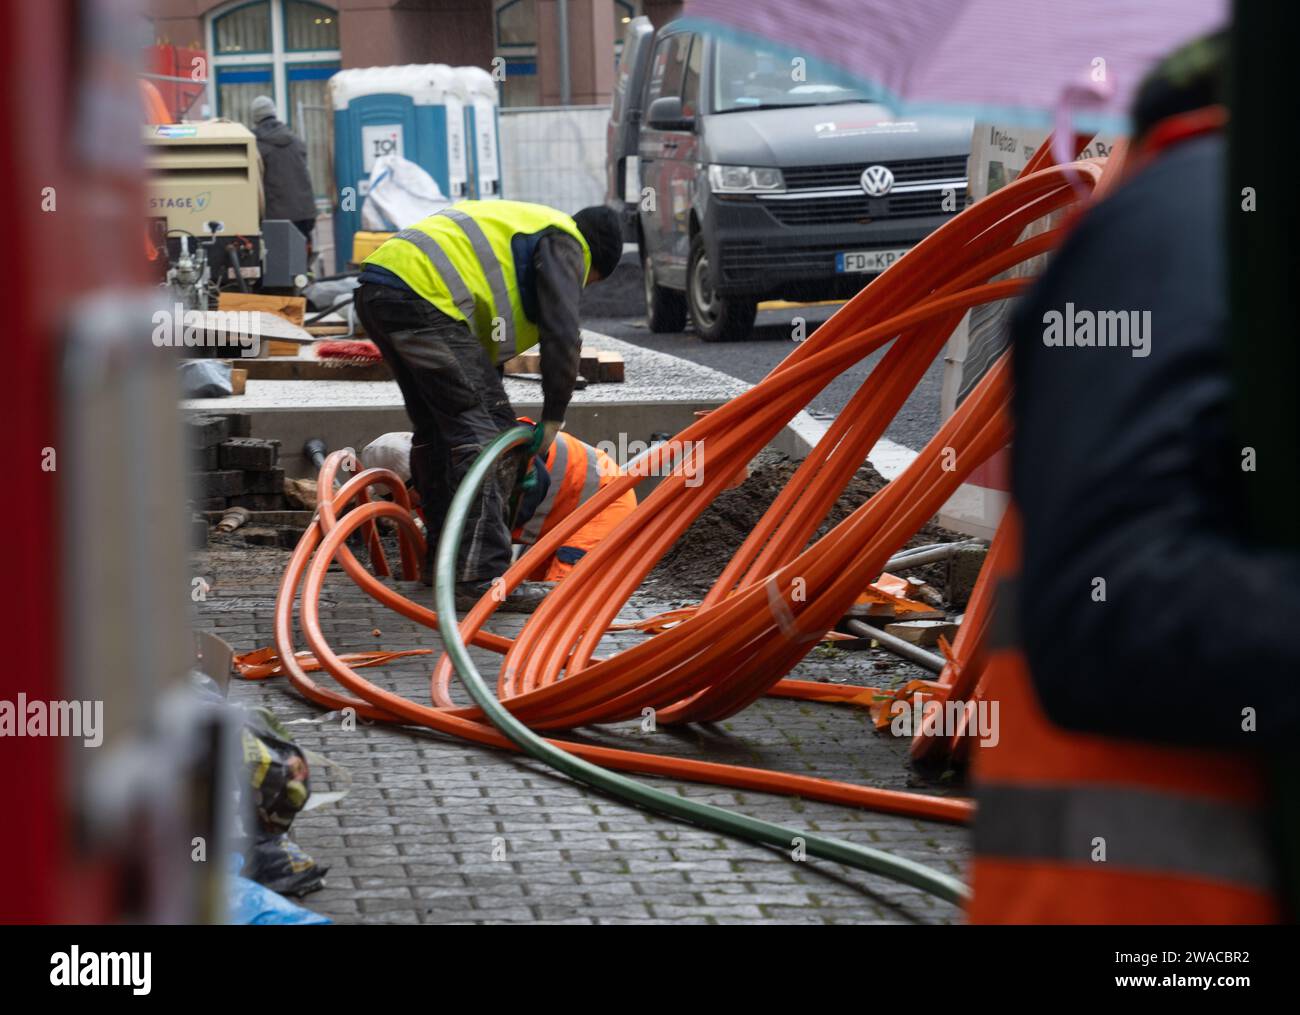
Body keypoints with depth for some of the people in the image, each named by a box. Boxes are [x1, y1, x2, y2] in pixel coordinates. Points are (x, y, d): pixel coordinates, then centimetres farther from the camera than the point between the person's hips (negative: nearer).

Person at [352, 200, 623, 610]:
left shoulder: (525, 227, 35)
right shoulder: (563, 242, 7)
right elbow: (562, 337, -3)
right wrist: (552, 419, 5)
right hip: (421, 295, -10)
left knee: (437, 428, 22)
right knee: (484, 430, -9)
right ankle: (480, 576, -16)